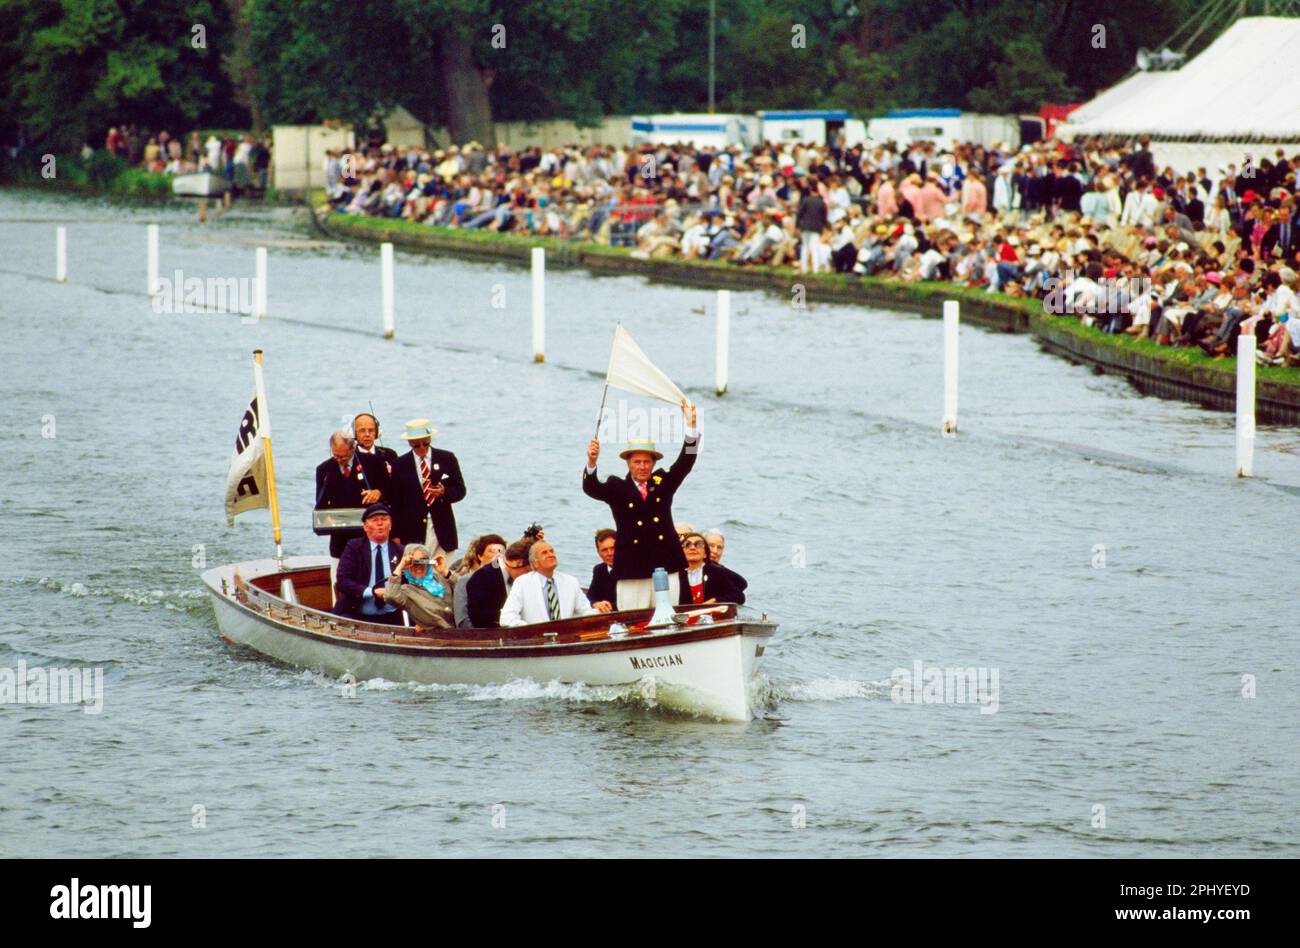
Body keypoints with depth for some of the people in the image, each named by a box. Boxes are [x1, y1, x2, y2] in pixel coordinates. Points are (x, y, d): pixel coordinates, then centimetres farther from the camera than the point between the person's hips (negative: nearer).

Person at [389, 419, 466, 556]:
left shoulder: (447, 459, 8)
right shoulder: (400, 465, 5)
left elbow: (460, 491, 9)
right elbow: (396, 502, 5)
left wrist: (443, 493, -14)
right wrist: (396, 536, 0)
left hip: (442, 528, 1)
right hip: (413, 532, -1)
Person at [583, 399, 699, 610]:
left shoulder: (663, 483, 13)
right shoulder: (617, 488, 6)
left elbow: (685, 462, 2)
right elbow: (591, 488, -9)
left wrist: (691, 426, -12)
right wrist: (591, 463, -30)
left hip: (665, 569, 2)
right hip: (631, 573, -2)